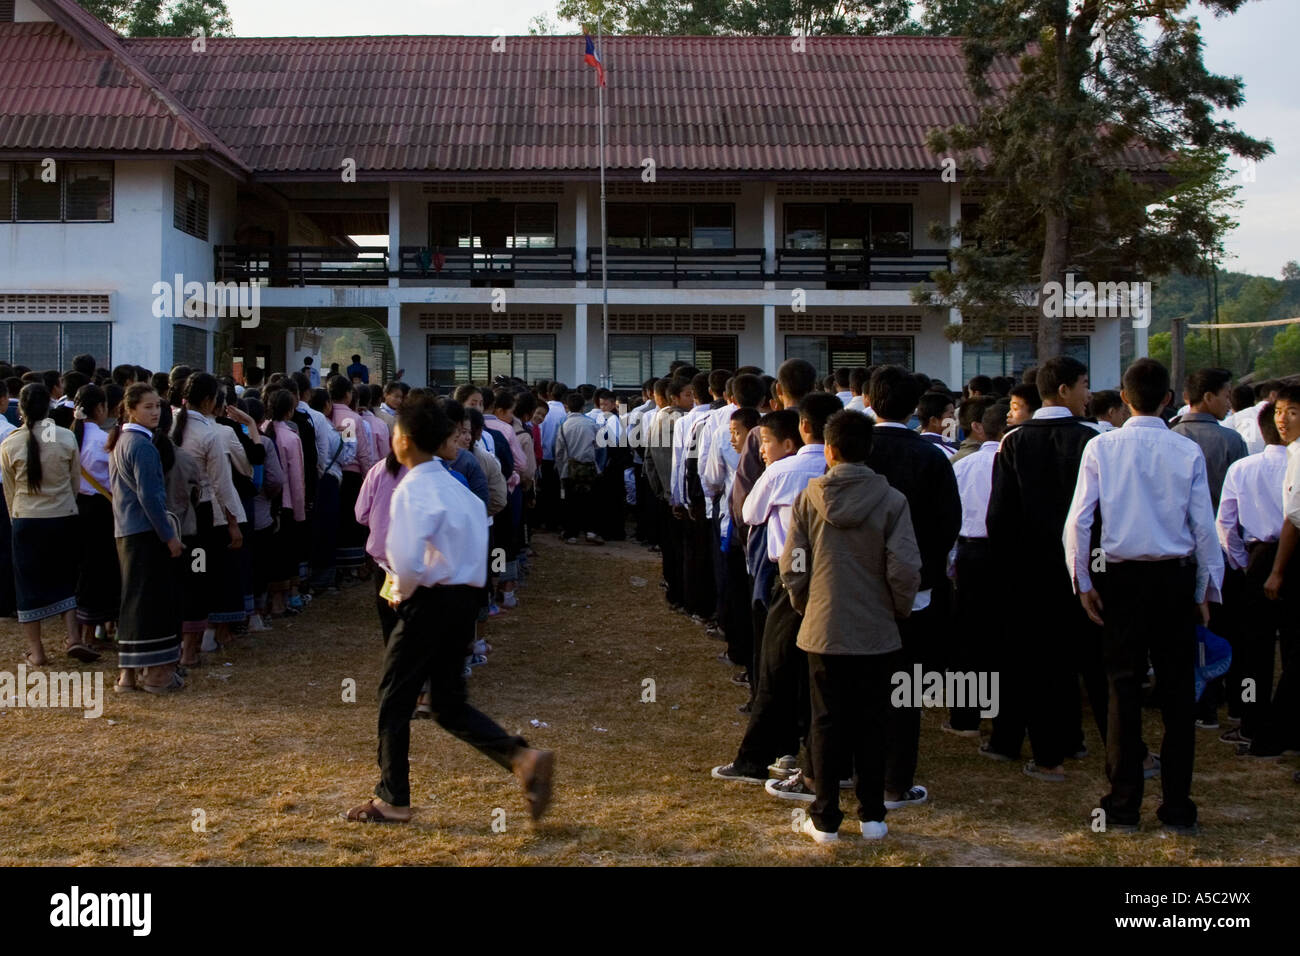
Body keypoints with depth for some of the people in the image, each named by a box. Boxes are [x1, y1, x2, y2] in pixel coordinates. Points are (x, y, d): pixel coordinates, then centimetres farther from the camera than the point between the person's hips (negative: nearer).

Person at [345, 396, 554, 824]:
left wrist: (399, 593, -6)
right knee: (448, 704, 14)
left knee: (395, 699, 8)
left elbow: (407, 560, -26)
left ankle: (392, 800, 17)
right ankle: (523, 757, -3)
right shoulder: (454, 485, 12)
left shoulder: (412, 490, -16)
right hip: (464, 599, 8)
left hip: (431, 601, -8)